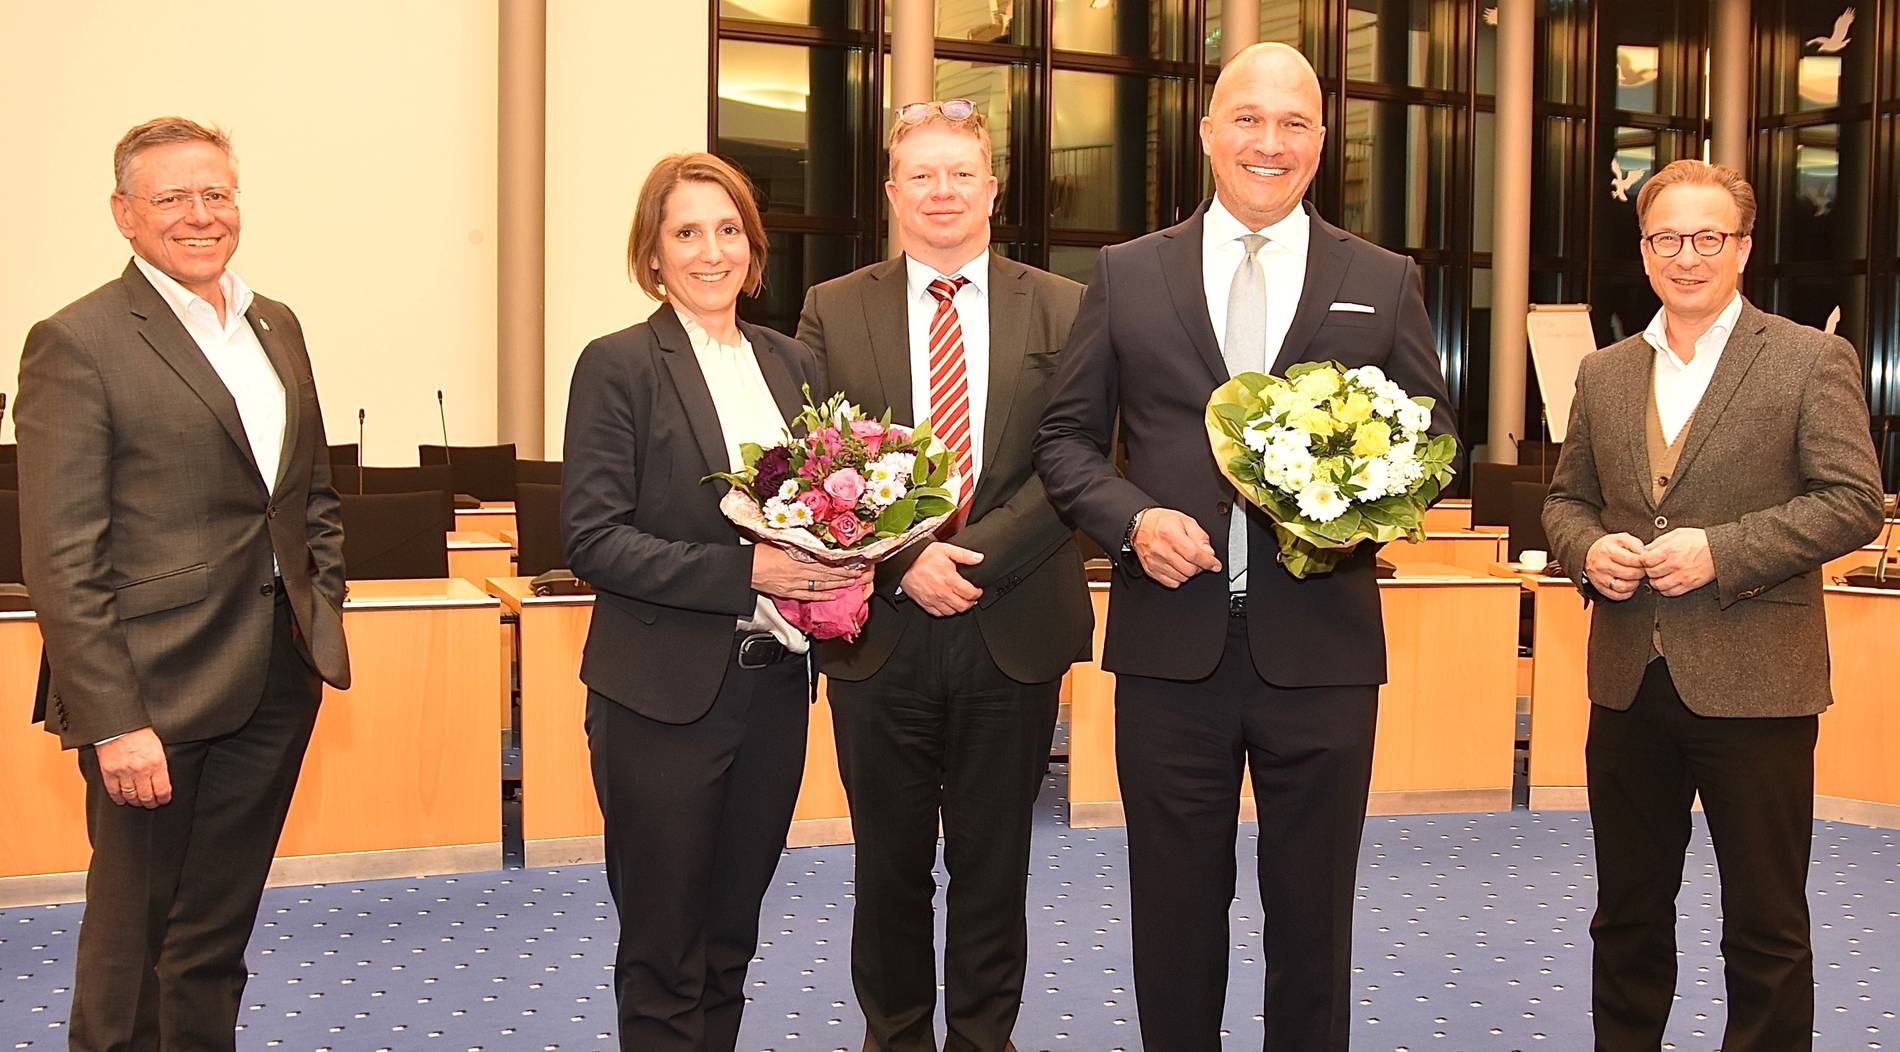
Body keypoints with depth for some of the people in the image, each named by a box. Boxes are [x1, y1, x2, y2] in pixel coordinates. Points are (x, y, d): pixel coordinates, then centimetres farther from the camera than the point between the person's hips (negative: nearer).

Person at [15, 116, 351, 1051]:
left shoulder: (277, 328, 11)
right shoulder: (76, 344, -11)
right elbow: (61, 560, -15)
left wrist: (322, 609, 10)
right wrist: (113, 722, -19)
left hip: (276, 687, 6)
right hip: (156, 696, -6)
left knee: (217, 940, 17)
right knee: (131, 941, 7)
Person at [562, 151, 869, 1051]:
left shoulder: (792, 364, 10)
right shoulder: (618, 365, -7)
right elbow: (593, 540, -13)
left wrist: (832, 572, -5)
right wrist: (744, 573, -21)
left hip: (774, 685, 5)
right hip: (664, 696, -5)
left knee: (730, 943, 16)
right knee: (664, 957, 6)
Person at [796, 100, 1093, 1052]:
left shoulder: (1059, 310, 3)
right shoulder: (834, 311, 5)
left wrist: (975, 553, -16)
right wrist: (904, 560, -15)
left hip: (1013, 632, 0)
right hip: (881, 631, 1)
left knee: (994, 866, 10)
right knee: (890, 866, 12)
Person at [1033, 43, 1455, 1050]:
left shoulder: (1384, 283, 7)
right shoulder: (1126, 275, 6)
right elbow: (1066, 436, 7)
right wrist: (1133, 518, -11)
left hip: (1321, 650, 0)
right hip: (1172, 645, 0)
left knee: (1312, 910, 11)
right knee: (1175, 910, 11)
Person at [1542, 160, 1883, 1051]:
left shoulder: (1813, 362, -3)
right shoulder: (1604, 375, 11)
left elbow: (1853, 502, -9)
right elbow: (1566, 497, 18)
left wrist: (1723, 551, -19)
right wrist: (1588, 549, -5)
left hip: (1753, 681, -4)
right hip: (1630, 679, 5)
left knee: (1766, 930, 5)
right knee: (1627, 916, 15)